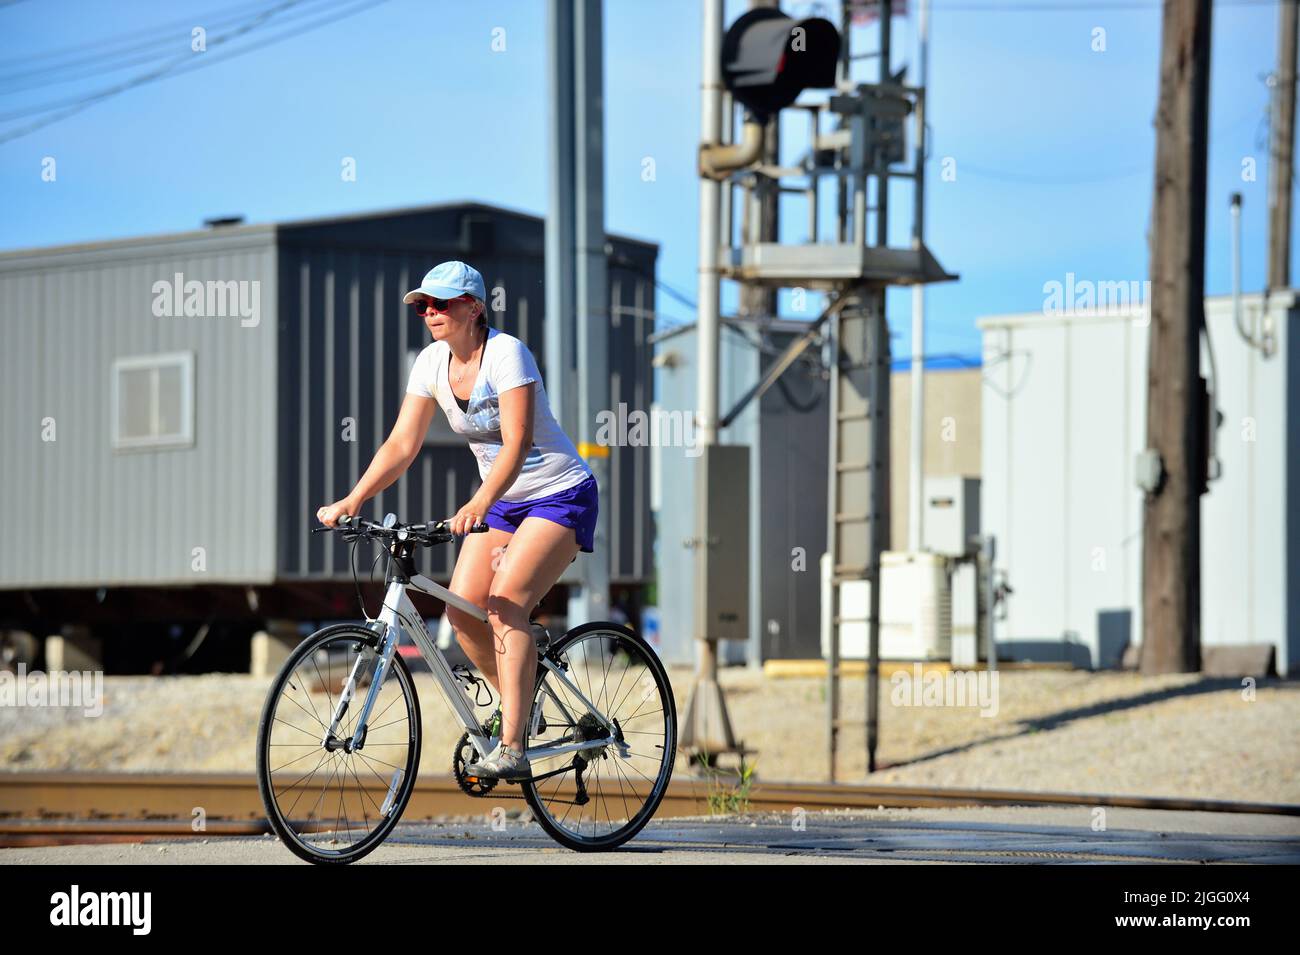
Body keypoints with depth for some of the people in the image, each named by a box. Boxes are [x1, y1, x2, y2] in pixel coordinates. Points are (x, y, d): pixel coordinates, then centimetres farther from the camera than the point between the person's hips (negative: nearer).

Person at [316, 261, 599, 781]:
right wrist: (353, 500, -15)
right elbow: (402, 444, -2)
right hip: (501, 500, 7)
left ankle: (511, 748, -26)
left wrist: (477, 506, -44)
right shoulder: (432, 363, -1)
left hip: (560, 495, -7)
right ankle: (518, 708, 13)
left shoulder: (507, 353, -21)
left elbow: (517, 443, -31)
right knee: (463, 609, -10)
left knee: (505, 602, -24)